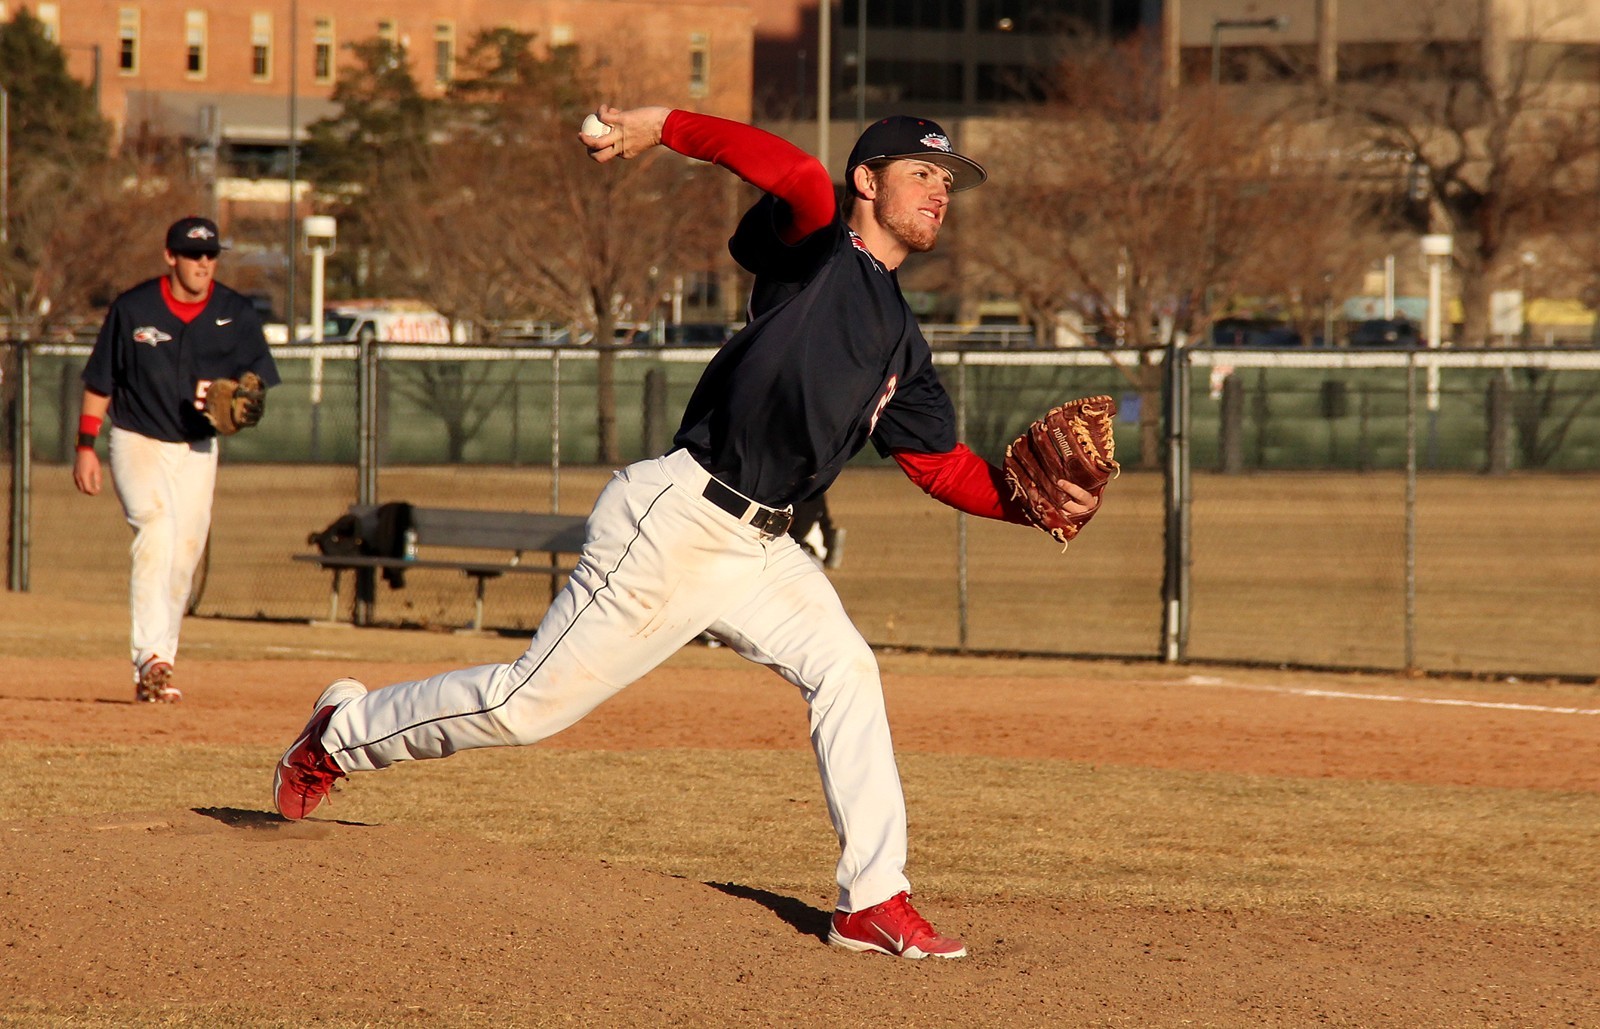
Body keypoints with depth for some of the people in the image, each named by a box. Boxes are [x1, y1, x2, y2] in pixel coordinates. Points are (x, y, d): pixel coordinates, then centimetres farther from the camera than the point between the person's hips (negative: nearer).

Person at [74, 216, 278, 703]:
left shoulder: (236, 315, -2)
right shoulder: (132, 309, -6)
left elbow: (258, 383, 1)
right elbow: (100, 382, 1)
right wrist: (86, 446, -2)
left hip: (197, 448, 3)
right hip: (138, 442, -3)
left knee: (185, 553, 3)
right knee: (156, 528, -24)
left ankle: (156, 667, 14)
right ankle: (150, 659, -33)